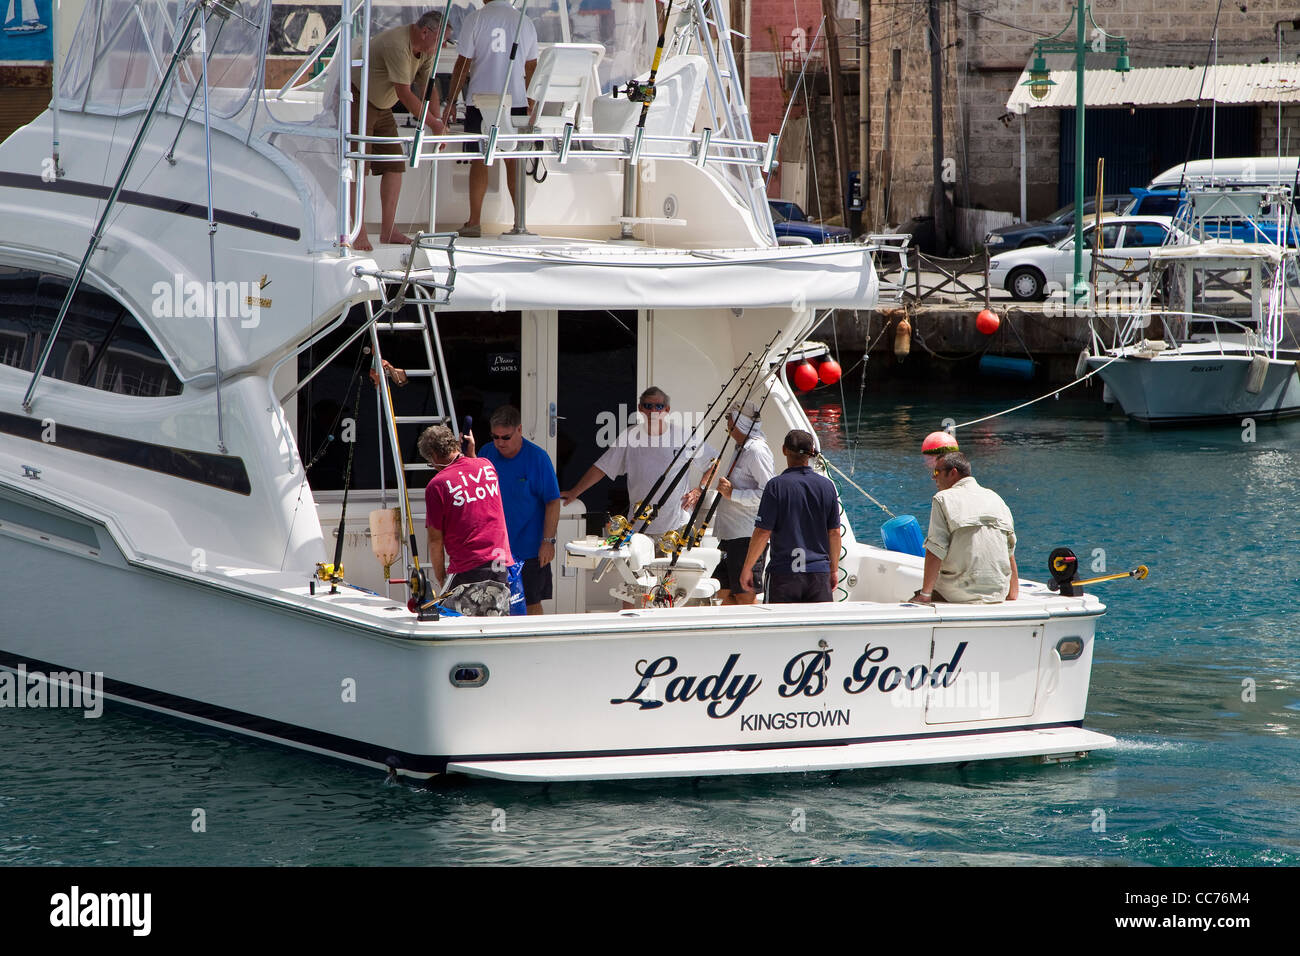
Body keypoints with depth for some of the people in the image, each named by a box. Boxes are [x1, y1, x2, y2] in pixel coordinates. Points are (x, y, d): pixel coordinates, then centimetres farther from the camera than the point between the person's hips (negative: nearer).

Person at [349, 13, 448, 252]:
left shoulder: (427, 48, 1)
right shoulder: (398, 45, -28)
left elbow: (429, 87, 5)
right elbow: (404, 94, -28)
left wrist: (437, 124, -6)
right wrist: (433, 123, -22)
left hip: (381, 107, 9)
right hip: (356, 101, -9)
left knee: (395, 165, 3)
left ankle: (388, 230, 6)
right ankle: (358, 233, -14)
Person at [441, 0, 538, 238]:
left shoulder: (475, 19, -6)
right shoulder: (525, 23, 5)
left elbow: (463, 64, -5)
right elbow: (531, 67, 13)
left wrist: (451, 102, 2)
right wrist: (529, 101, 25)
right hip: (516, 101, 3)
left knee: (478, 160, 3)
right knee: (514, 161, 7)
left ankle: (474, 221, 2)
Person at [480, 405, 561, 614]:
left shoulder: (537, 458, -9)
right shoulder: (487, 454, 3)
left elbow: (553, 502, -8)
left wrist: (548, 541, -12)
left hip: (529, 549, -4)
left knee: (531, 605, 2)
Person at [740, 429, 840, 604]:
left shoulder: (777, 486, -9)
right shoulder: (827, 485, 3)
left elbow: (762, 533, -10)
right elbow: (835, 533, 8)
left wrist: (747, 568, 1)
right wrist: (834, 569, 20)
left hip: (783, 573, -3)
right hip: (820, 572, 3)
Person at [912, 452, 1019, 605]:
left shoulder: (943, 499, -4)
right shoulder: (995, 498, 14)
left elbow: (935, 551, -11)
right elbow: (1010, 553, 15)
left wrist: (925, 594, -7)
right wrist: (1013, 597, 21)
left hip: (963, 594, -6)